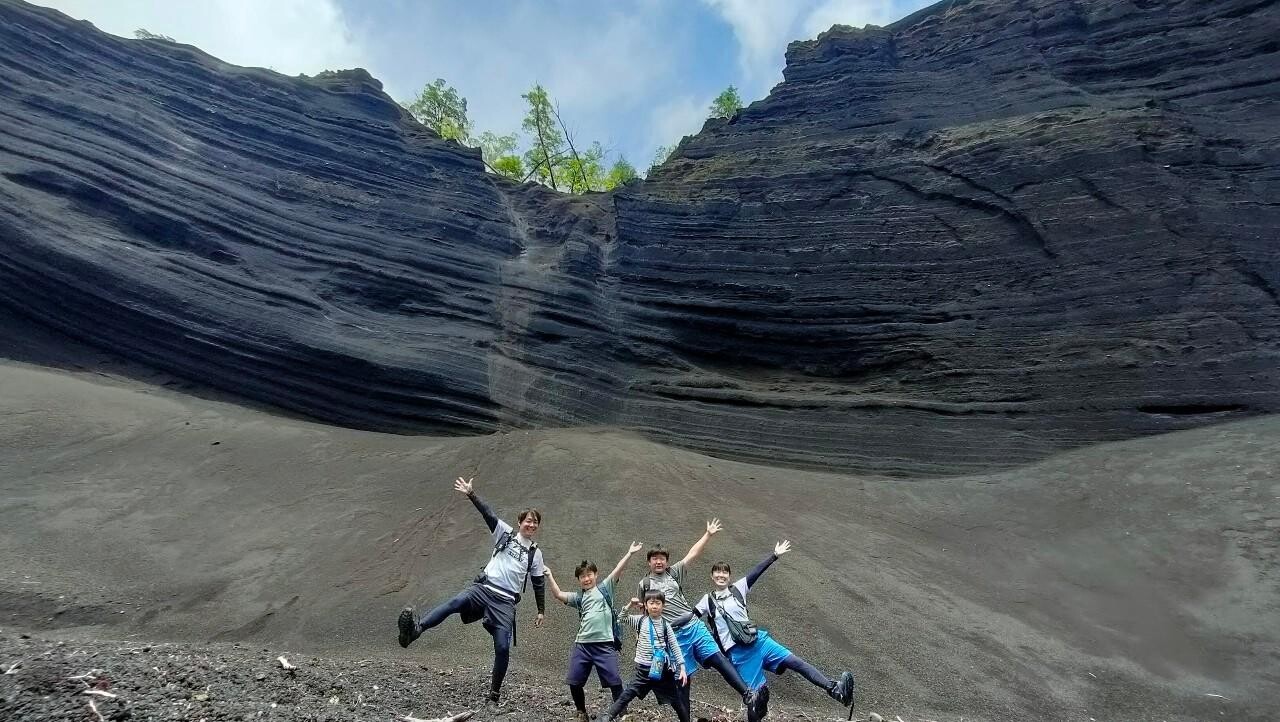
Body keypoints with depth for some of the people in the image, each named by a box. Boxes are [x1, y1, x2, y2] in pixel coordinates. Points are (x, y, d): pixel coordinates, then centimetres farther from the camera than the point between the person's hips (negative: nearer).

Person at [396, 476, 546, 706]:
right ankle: (417, 628, -51)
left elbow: (539, 584, 20)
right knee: (455, 603, -32)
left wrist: (541, 611, 19)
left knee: (503, 648, -7)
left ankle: (495, 692, 12)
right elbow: (488, 514, -1)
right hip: (483, 588, -1)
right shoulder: (505, 534, 10)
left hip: (505, 601, 1)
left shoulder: (535, 553, 14)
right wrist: (471, 494, -12)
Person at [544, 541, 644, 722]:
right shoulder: (578, 597, 14)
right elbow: (558, 594, 7)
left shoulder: (604, 588, 5)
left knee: (614, 682, -4)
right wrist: (549, 576, -1)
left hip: (604, 644, -4)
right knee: (574, 682, 8)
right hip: (582, 645, 4)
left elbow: (617, 570, -4)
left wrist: (629, 553, -13)